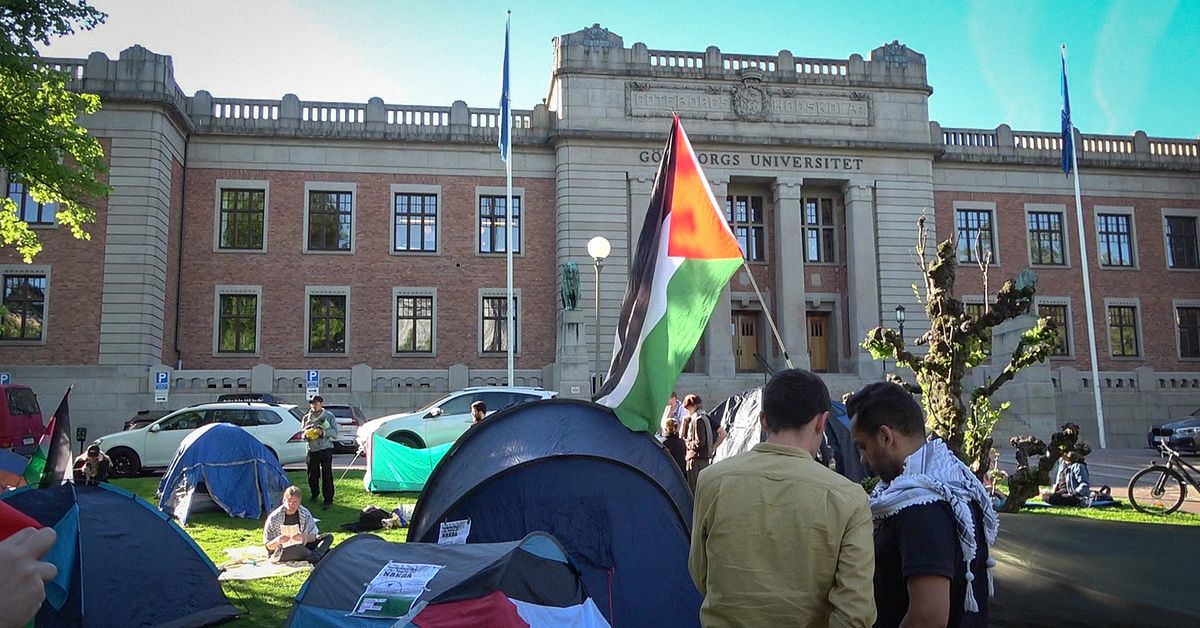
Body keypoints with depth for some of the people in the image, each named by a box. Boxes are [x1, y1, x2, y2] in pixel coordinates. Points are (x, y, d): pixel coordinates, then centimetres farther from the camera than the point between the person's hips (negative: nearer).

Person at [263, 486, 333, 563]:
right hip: (282, 554, -4)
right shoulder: (274, 518, -9)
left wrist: (304, 538, -24)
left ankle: (316, 556, -36)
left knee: (329, 537, -14)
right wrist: (277, 541, -27)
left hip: (302, 549, 4)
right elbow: (268, 546, -4)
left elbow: (313, 536, -1)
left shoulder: (305, 514, -2)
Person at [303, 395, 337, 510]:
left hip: (326, 449, -3)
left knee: (327, 475, -7)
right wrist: (306, 435, -8)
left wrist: (323, 432, -19)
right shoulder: (306, 418, 11)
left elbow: (335, 432, -3)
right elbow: (302, 433, 16)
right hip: (312, 450, 4)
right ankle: (314, 495, 32)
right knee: (312, 475, 9)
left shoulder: (329, 416, 1)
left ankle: (328, 500, -5)